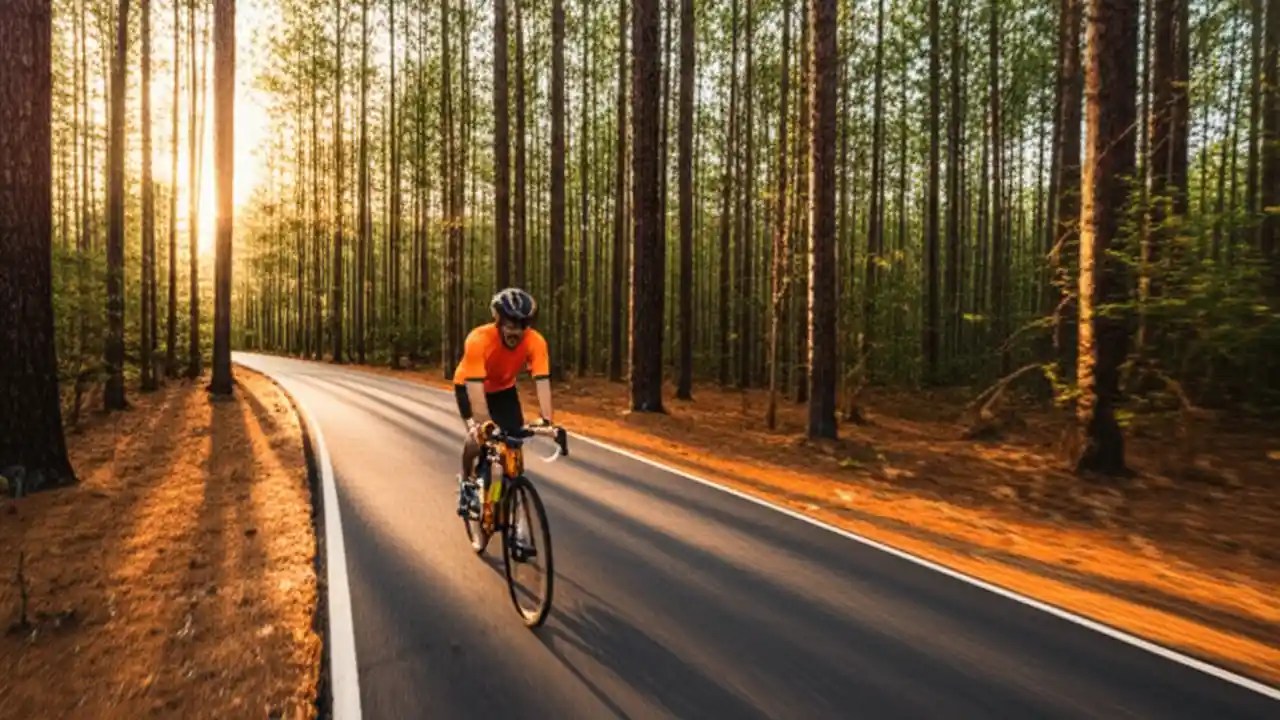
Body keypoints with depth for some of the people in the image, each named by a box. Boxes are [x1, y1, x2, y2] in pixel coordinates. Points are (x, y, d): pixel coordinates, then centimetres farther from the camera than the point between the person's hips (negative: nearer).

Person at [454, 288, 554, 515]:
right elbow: (476, 386, -43)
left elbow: (542, 381, -36)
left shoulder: (535, 342, -31)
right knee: (478, 436, -23)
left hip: (504, 388, 3)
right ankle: (466, 480, 6)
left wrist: (546, 420, -47)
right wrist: (485, 424, -52)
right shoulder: (479, 340, -38)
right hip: (469, 386, -3)